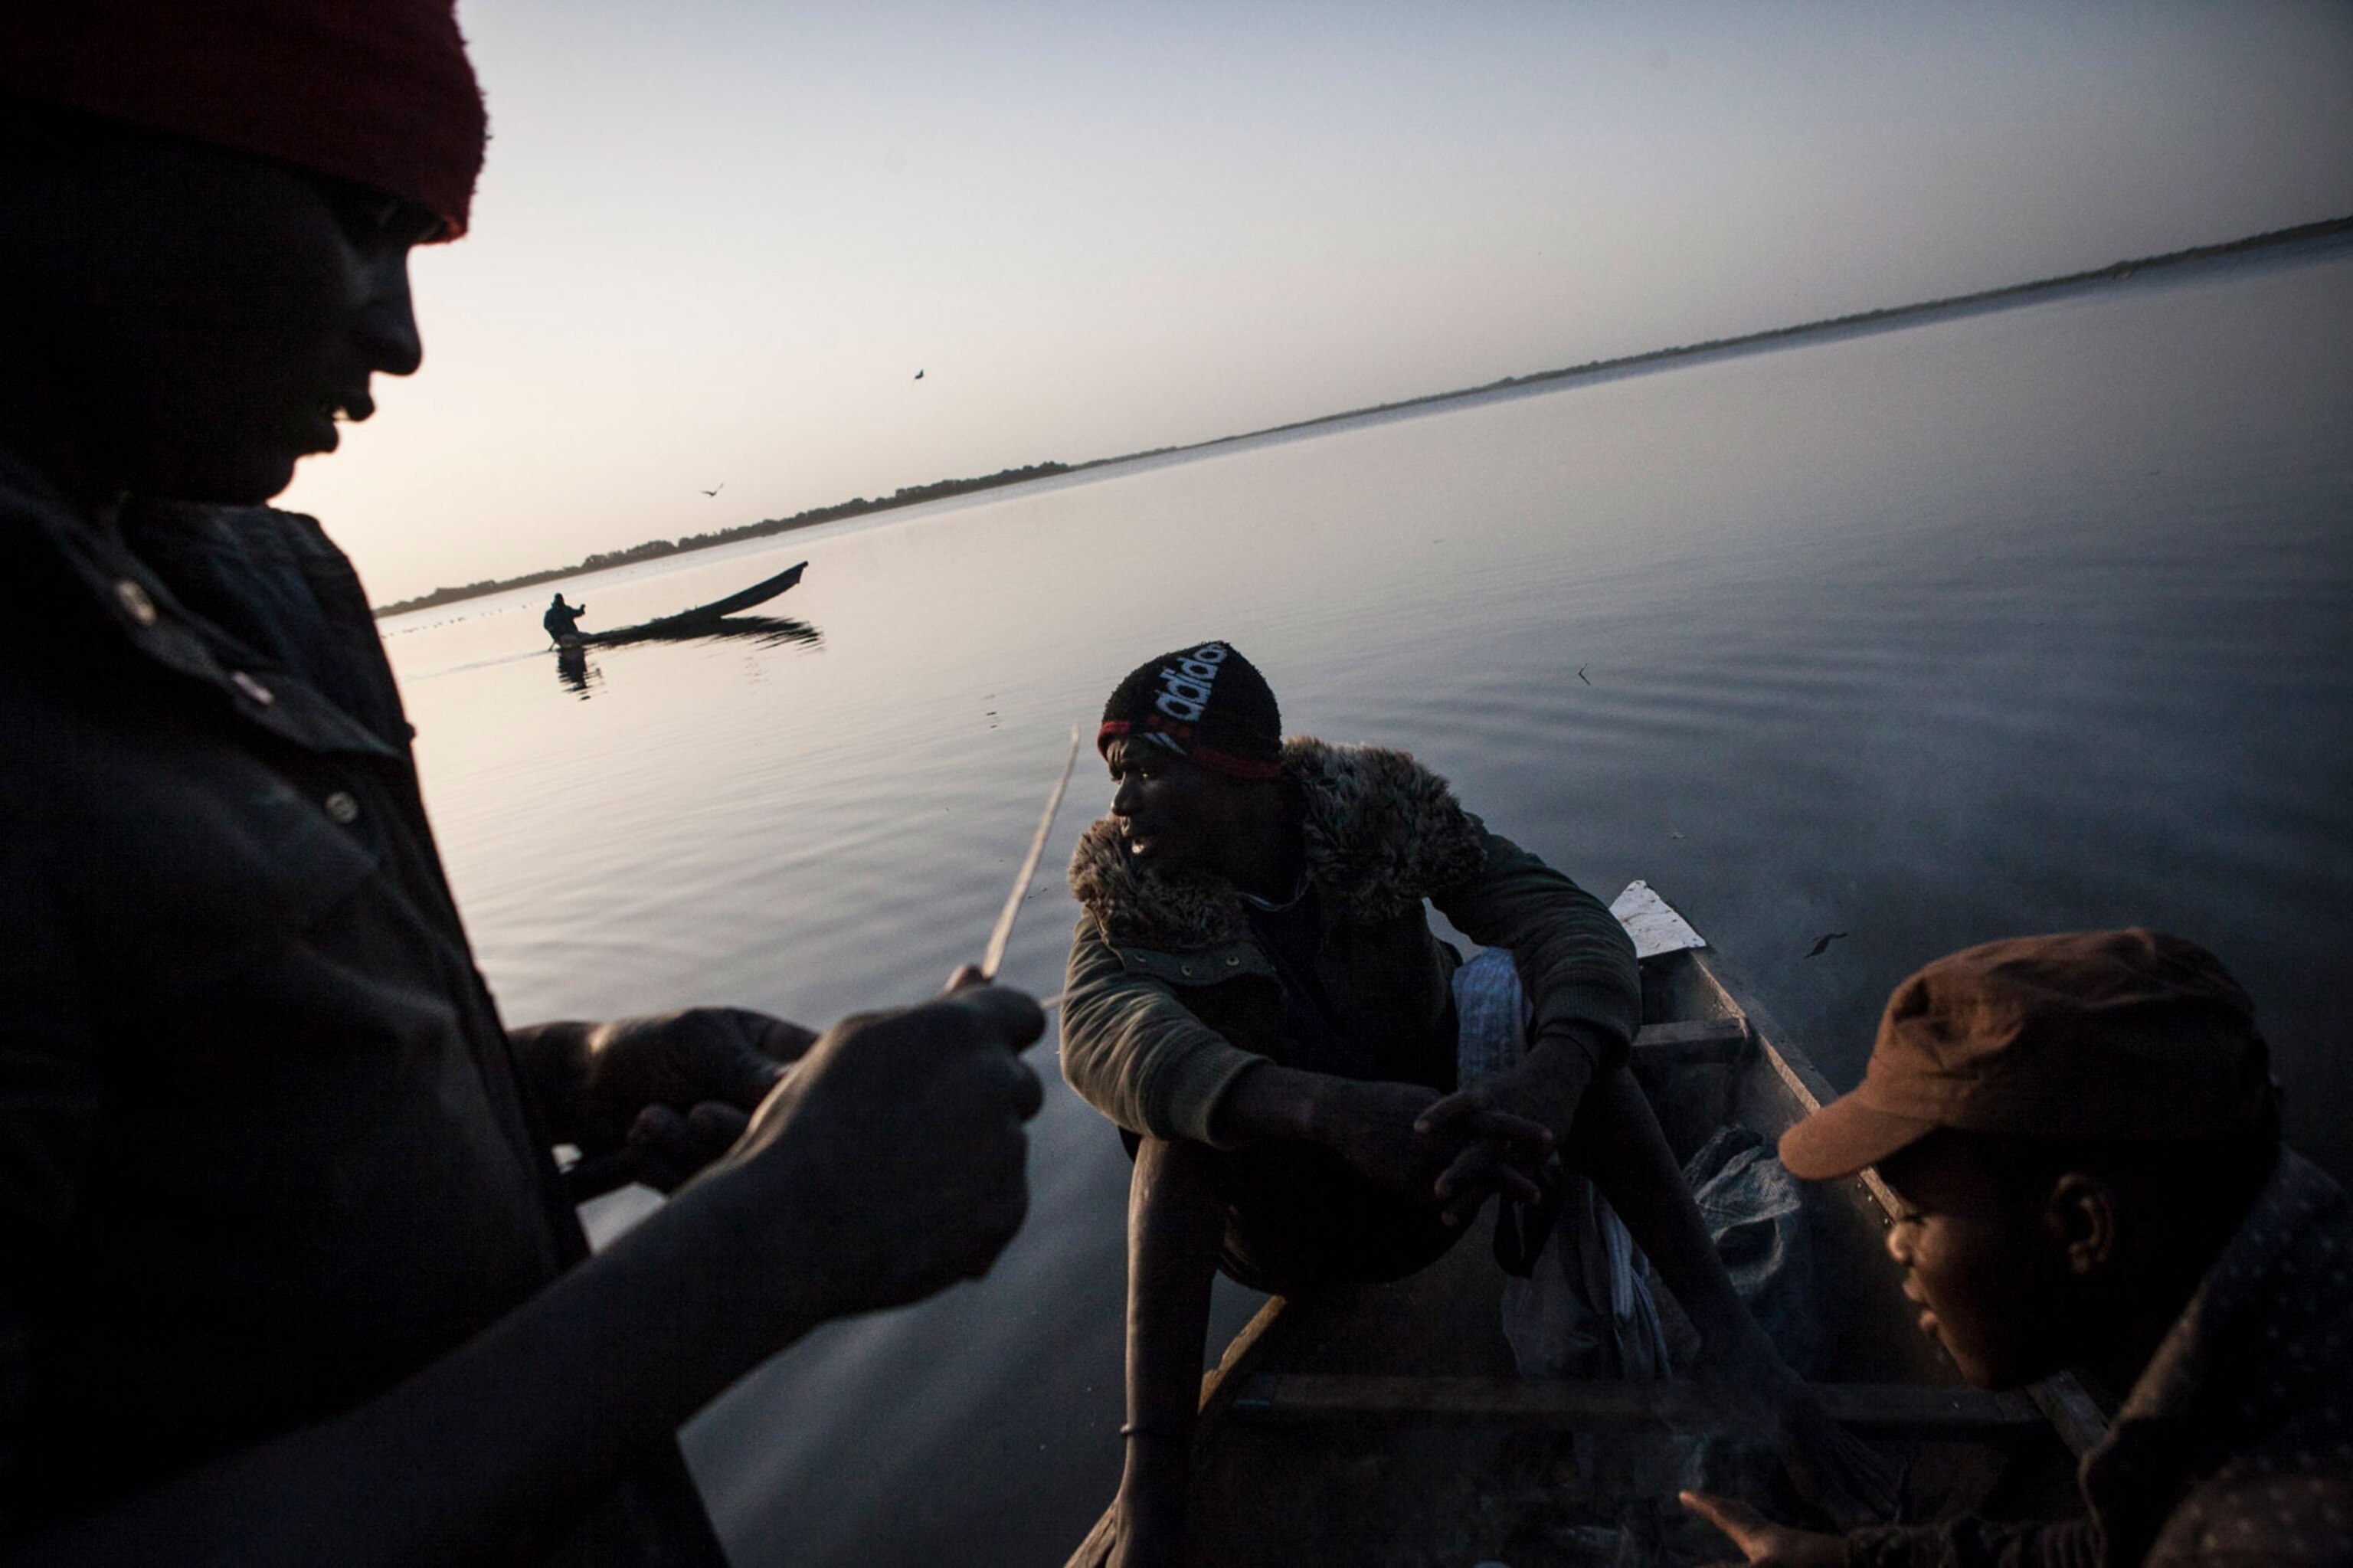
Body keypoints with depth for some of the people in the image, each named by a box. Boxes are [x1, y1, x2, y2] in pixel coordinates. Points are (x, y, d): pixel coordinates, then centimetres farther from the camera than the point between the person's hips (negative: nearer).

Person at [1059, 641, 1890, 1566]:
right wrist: (1326, 1109, -53)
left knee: (1565, 1024, -22)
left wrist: (1552, 1074, -51)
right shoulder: (1130, 891, -15)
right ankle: (1149, 1490, -34)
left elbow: (1563, 918, -27)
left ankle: (1727, 1329, -21)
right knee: (1185, 1117, -32)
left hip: (1431, 1169, 2)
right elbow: (1095, 1030, -37)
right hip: (1278, 1221, -1)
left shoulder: (1381, 807, -15)